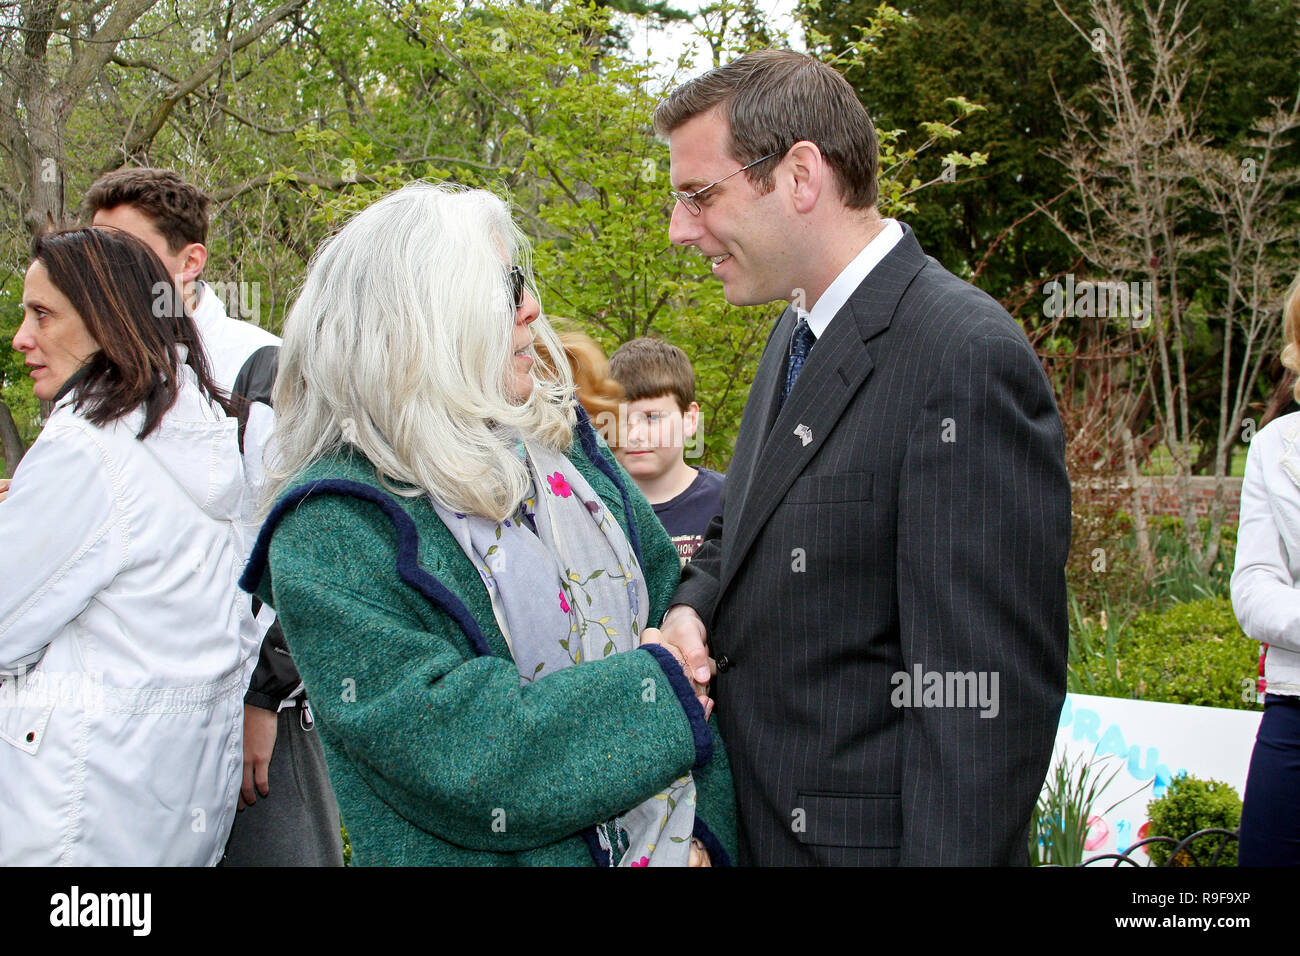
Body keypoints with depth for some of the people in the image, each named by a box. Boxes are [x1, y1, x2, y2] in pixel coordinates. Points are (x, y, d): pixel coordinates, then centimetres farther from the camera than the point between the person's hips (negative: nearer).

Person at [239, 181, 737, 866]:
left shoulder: (559, 442, 2)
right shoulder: (329, 533, -17)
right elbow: (455, 752, -24)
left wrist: (708, 822, -12)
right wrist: (660, 691, -20)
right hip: (502, 857, -5)